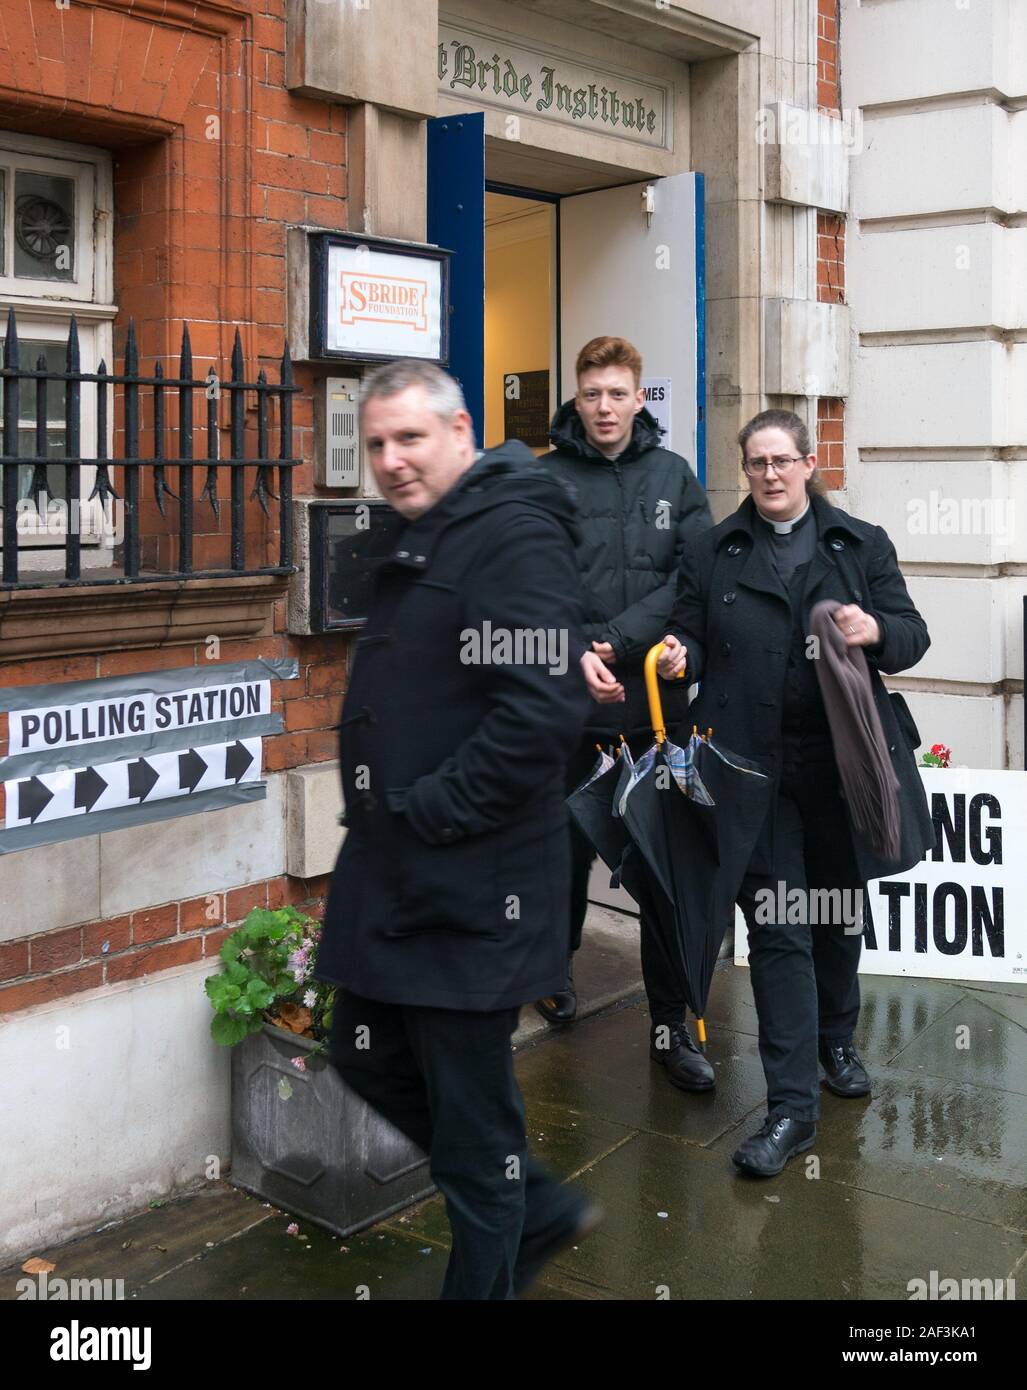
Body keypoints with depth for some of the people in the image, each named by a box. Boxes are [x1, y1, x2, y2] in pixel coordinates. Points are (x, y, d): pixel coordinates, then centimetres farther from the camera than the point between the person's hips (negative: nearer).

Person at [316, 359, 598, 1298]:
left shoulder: (516, 536, -16)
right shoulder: (418, 543, 15)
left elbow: (543, 709, -26)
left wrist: (428, 811, -21)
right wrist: (377, 809, 12)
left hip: (471, 880, -10)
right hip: (393, 870, 10)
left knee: (470, 1106, 3)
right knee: (371, 1059, 19)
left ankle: (485, 1280, 25)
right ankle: (542, 1210, 35)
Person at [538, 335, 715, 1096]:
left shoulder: (674, 476, 5)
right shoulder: (545, 479, 0)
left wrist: (621, 639, -14)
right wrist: (575, 655, -19)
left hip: (657, 696, 1)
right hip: (571, 699, -1)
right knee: (571, 842, 15)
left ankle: (672, 1023, 14)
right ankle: (556, 962, 41)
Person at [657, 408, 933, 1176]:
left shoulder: (862, 545, 7)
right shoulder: (713, 553, 8)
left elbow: (913, 636, 5)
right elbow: (693, 634, 10)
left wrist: (878, 632, -17)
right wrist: (681, 654, -13)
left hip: (842, 759, 2)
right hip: (755, 764, -1)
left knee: (840, 912, 17)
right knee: (778, 929, -3)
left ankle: (837, 1040, 43)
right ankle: (792, 1106, 2)